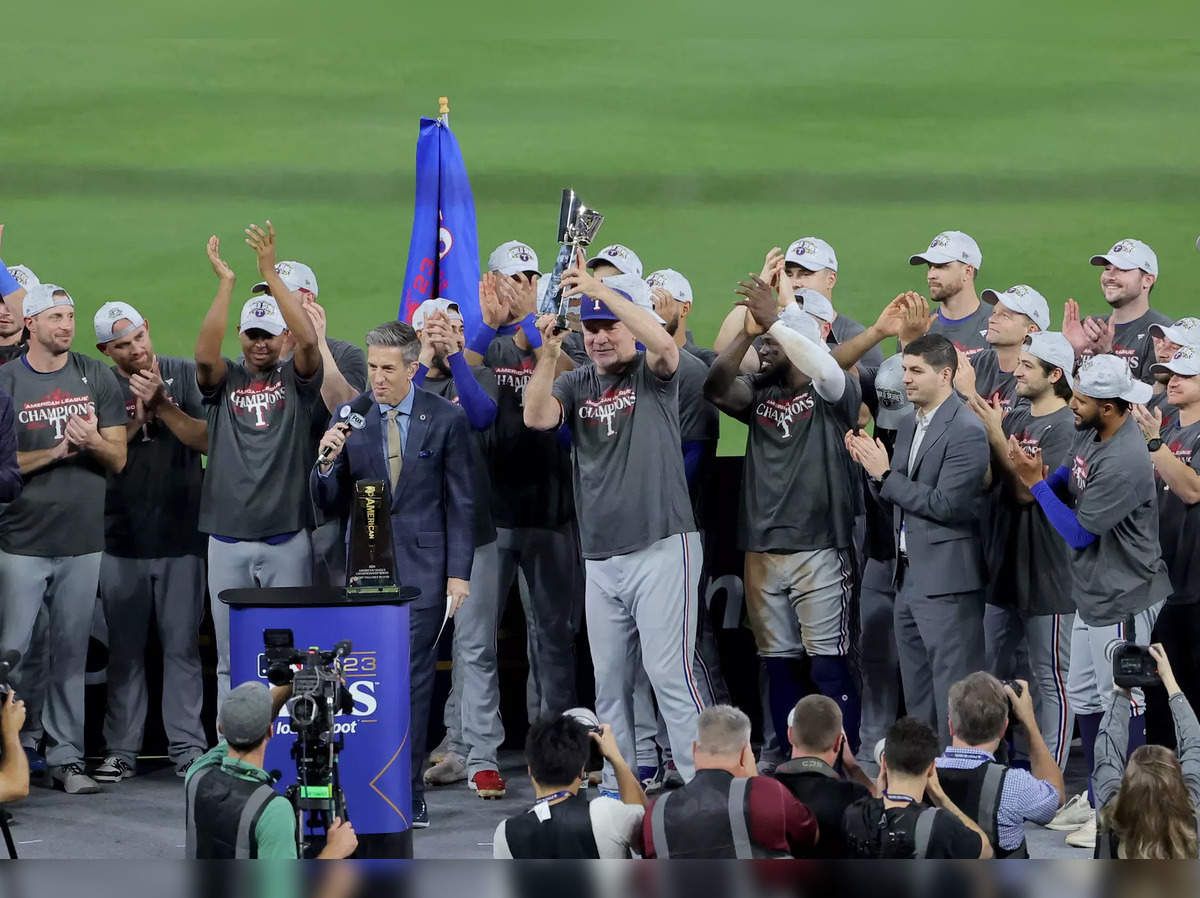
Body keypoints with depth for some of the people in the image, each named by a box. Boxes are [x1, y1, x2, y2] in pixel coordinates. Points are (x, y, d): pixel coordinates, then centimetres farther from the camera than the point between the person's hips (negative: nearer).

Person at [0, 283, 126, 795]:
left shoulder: (97, 378, 8)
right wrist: (56, 451, -14)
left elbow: (118, 460, 7)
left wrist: (93, 442, -15)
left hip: (83, 541, 2)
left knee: (70, 655, 6)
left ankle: (66, 756, 10)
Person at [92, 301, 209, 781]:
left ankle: (188, 746, 4)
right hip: (122, 539, 1)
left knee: (182, 646, 0)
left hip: (181, 536, -1)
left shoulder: (183, 374, 4)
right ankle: (121, 751, 9)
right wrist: (139, 413, -14)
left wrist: (162, 404, -14)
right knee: (125, 648, 4)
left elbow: (206, 439, -3)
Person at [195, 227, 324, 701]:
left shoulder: (296, 379, 5)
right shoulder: (223, 379, 7)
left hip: (287, 540, -1)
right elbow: (204, 354, -14)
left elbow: (308, 341, -14)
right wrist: (225, 282, -19)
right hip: (227, 541, 1)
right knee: (231, 657, 5)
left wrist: (272, 274, -19)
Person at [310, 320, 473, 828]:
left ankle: (409, 795, -1)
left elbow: (460, 502, 3)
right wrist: (327, 462, -11)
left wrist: (459, 572, -3)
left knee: (412, 682, -4)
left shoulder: (446, 419, 2)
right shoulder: (350, 419, 7)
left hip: (421, 568, -2)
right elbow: (327, 501, 9)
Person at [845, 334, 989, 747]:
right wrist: (873, 469, -3)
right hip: (909, 574, 9)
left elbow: (945, 504, -21)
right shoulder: (909, 425, 14)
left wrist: (885, 474, -16)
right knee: (916, 691, 14)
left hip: (946, 579, -9)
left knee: (952, 694, -6)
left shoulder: (966, 432, -14)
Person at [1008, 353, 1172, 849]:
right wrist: (1044, 475, -6)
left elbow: (1080, 531, -24)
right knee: (1085, 699, 17)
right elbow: (1073, 477, 16)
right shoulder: (1089, 433, 1)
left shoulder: (1124, 463, -28)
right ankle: (1101, 801, 29)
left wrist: (1036, 482, -17)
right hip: (1092, 594, 10)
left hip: (1122, 601, -10)